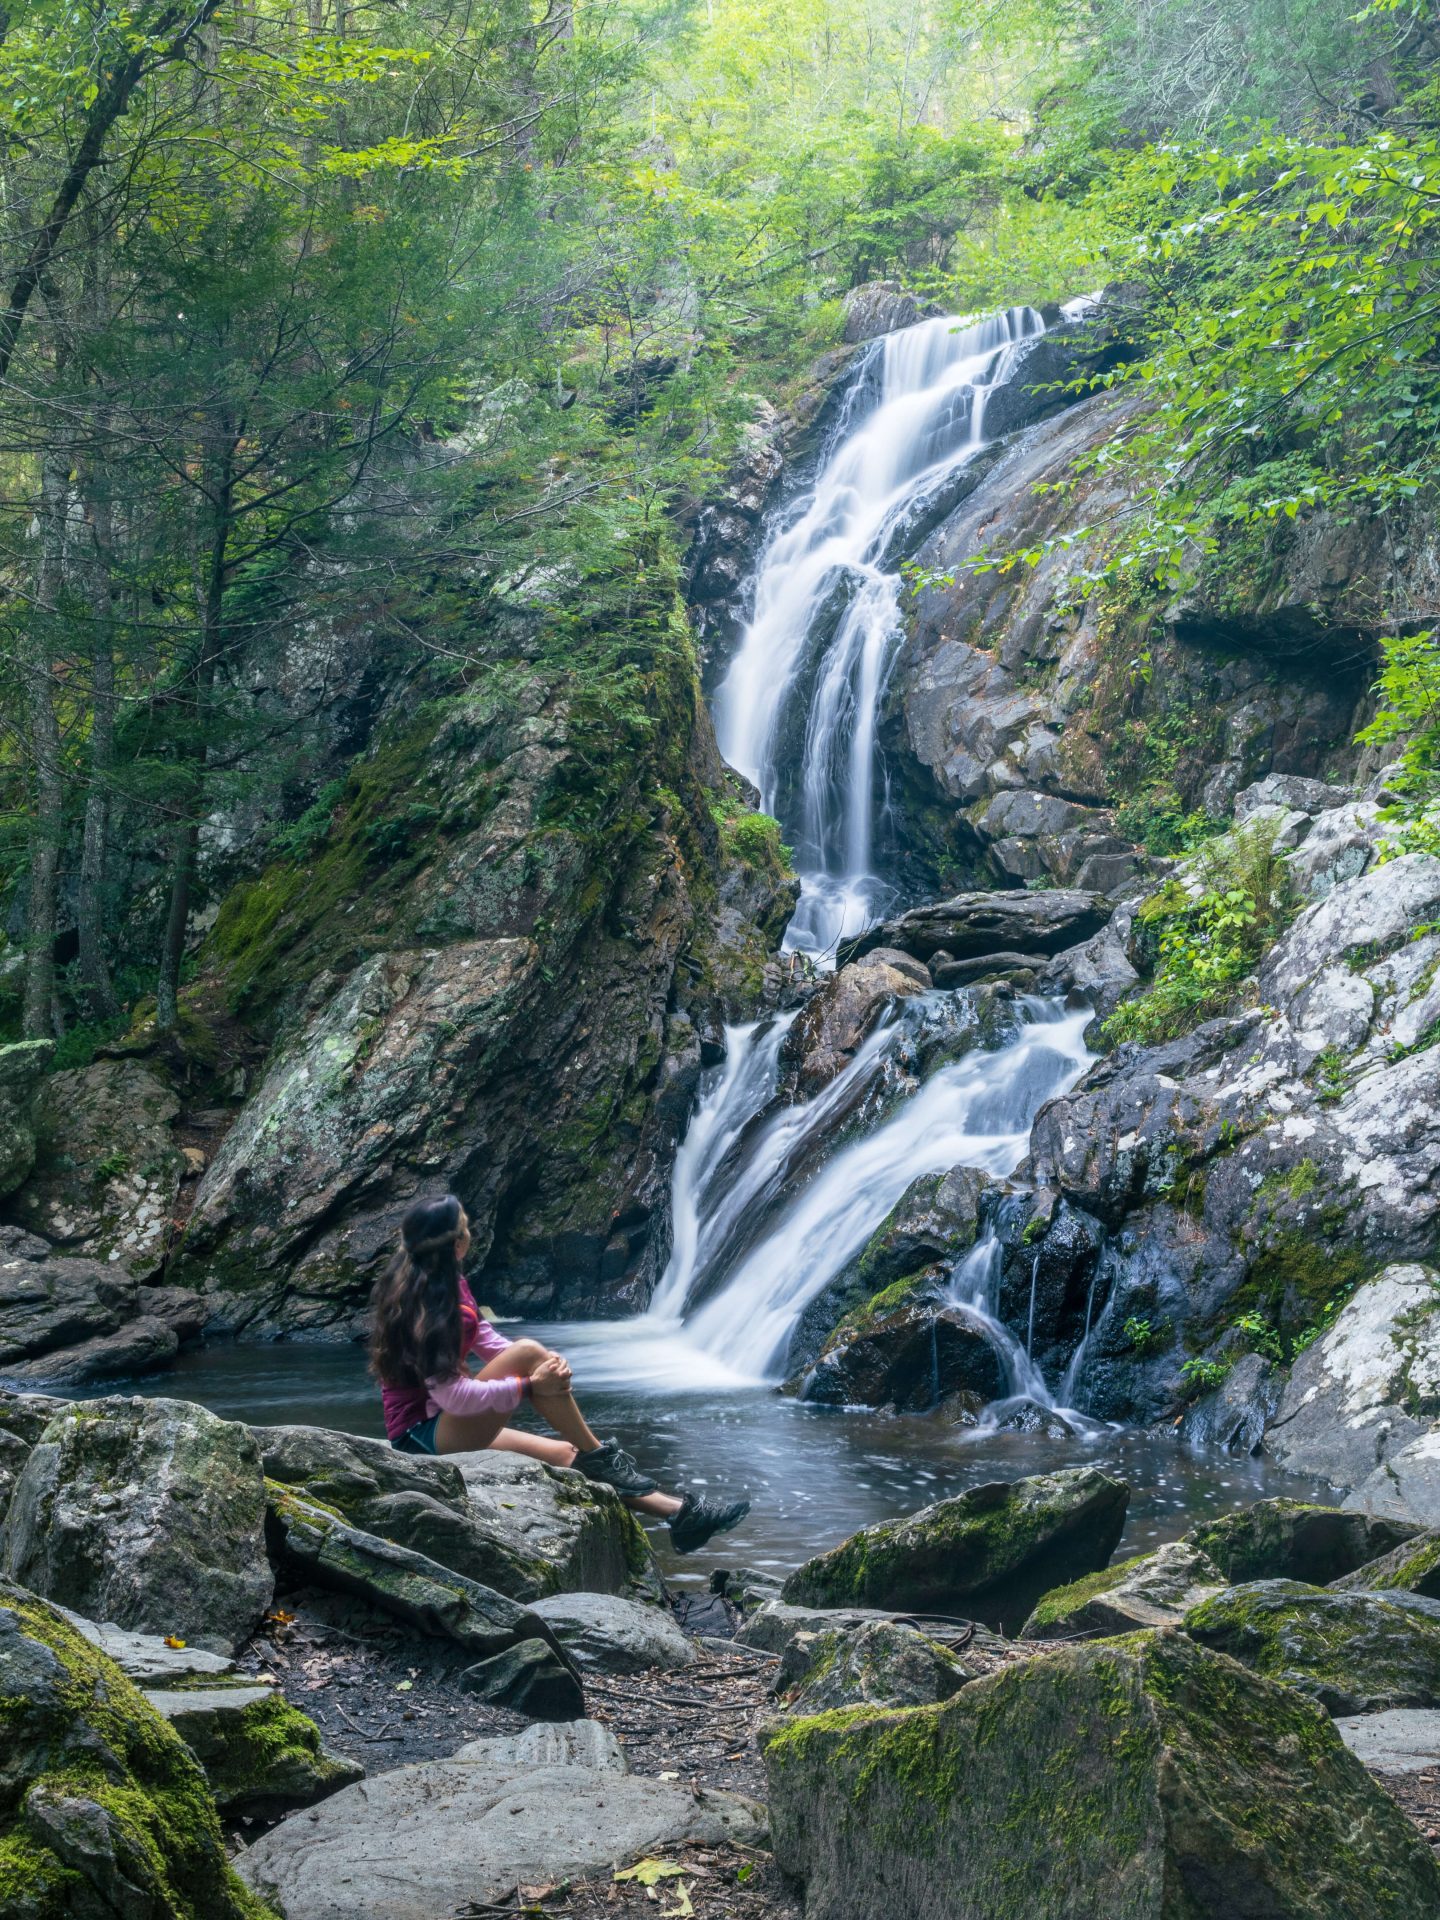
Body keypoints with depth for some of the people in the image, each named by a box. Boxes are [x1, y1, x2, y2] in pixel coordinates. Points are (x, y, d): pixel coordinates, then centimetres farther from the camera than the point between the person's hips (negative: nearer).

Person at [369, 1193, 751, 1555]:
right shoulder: (421, 1304, -23)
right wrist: (531, 1384, -21)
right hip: (421, 1432, -9)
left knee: (563, 1454, 5)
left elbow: (486, 1341, 7)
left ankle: (678, 1512, 7)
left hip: (453, 1426, 9)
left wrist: (548, 1363, -11)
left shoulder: (449, 1283, 6)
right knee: (527, 1352, -23)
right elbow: (450, 1395, -27)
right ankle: (597, 1455, -9)